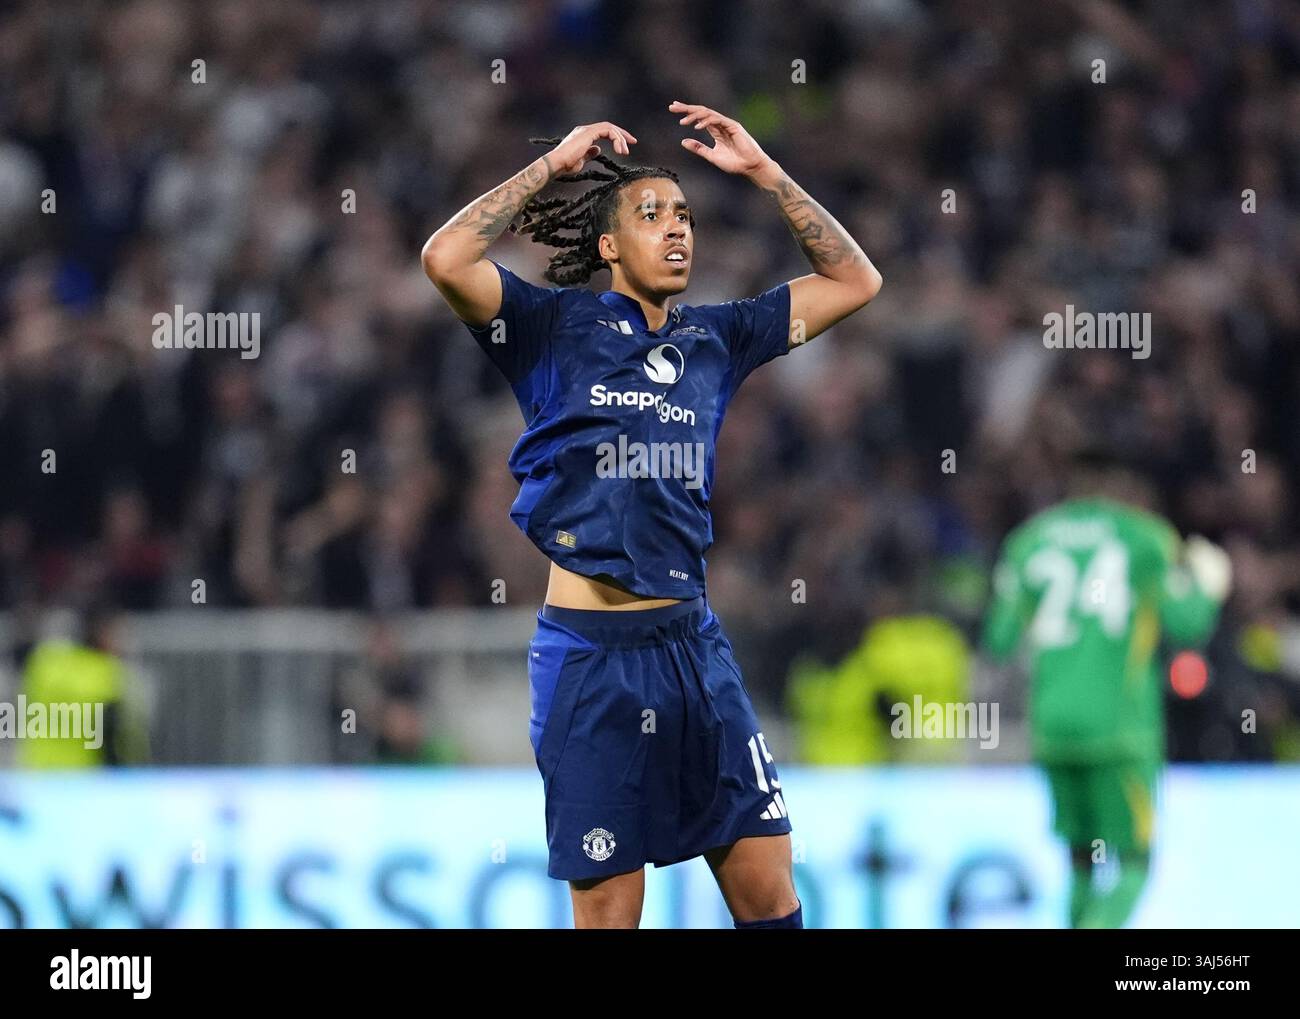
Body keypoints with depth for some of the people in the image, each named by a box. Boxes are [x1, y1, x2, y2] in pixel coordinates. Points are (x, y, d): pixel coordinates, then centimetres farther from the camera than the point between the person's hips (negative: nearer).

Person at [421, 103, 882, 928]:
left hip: (695, 642, 4)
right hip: (591, 651, -4)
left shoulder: (715, 338, 13)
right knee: (608, 907, 1)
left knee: (770, 891, 2)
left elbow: (855, 280, 17)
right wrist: (555, 163, -9)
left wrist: (763, 171, 9)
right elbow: (447, 260, -16)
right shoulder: (557, 327, 0)